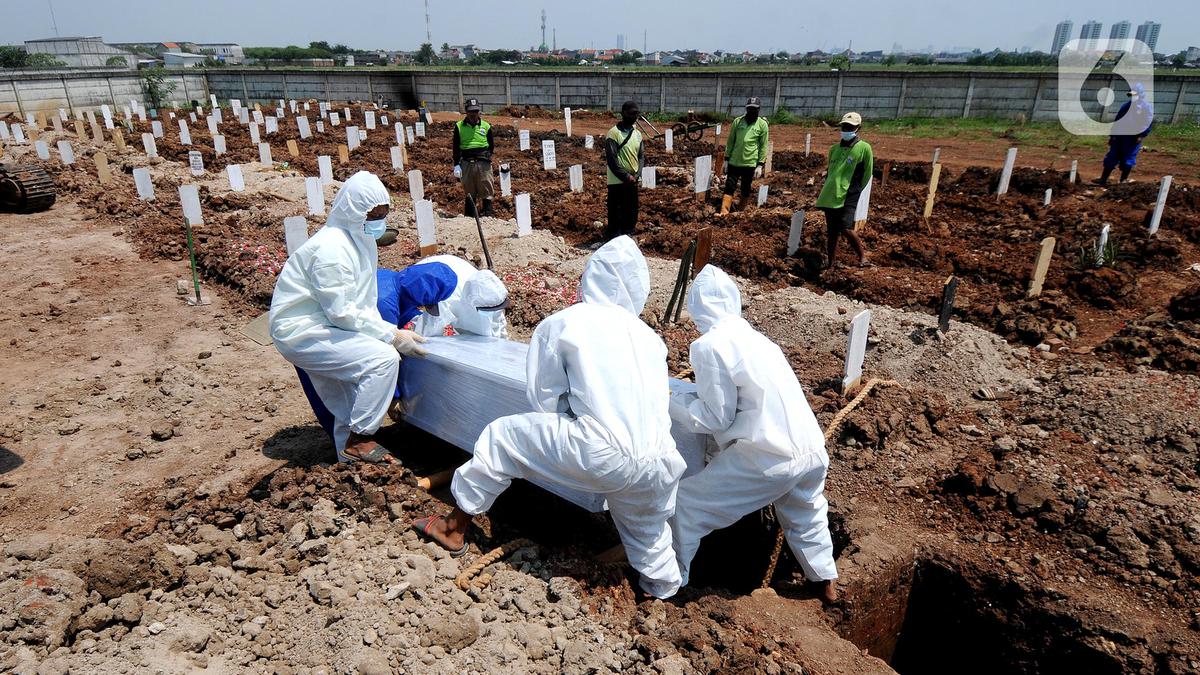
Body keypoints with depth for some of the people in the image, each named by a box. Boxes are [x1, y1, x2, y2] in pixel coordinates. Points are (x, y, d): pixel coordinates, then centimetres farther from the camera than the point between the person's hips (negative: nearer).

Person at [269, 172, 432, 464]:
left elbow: (365, 304, 10)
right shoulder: (332, 248, -24)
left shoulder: (361, 239, 7)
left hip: (322, 326, 10)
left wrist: (388, 331, -5)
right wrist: (393, 335, -22)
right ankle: (358, 439, -10)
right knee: (384, 359, -22)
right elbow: (342, 312, -25)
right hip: (302, 332, -10)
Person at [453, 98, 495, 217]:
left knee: (486, 191, -2)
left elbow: (491, 146, 14)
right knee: (469, 192, 8)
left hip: (483, 163, 0)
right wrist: (457, 165, -1)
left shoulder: (486, 126, 8)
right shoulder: (459, 126, 7)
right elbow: (456, 147, 6)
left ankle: (488, 215, 3)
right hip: (466, 164, 1)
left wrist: (486, 157, -1)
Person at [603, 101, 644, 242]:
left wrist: (638, 175, -6)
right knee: (615, 217, -1)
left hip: (633, 182, 6)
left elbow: (642, 156, 11)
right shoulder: (613, 133, -11)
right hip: (617, 182, -6)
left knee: (631, 216, 12)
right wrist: (626, 177, -16)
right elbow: (611, 160, -15)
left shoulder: (637, 134, 10)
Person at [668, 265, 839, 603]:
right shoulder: (755, 337, 13)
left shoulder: (710, 345, -10)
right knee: (805, 517, 35)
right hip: (812, 452, 8)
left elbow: (716, 418, -7)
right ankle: (827, 583, 53)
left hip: (767, 459, -8)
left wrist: (669, 400, 3)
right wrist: (694, 394, 25)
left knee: (686, 501, 9)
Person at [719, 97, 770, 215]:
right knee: (729, 187, -3)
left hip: (750, 163, -1)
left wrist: (760, 165, -7)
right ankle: (724, 212, -4)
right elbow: (730, 142, 7)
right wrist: (726, 160, 5)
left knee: (746, 189, 9)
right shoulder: (737, 121, 2)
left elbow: (763, 147, -2)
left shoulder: (762, 124, -2)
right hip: (734, 162, 2)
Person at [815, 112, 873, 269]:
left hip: (848, 197, -5)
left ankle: (863, 256, -2)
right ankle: (830, 263, 22)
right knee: (831, 232, 10)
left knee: (846, 228, -20)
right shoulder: (835, 148, 11)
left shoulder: (864, 148, -5)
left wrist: (853, 191, 5)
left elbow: (867, 175, 0)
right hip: (830, 196, 5)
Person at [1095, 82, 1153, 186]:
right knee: (1112, 156, 1)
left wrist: (1141, 136, -17)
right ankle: (1103, 179, 3)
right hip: (1120, 134, 5)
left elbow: (1149, 124, -7)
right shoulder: (1126, 105, 13)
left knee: (1128, 158, -3)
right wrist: (1112, 135, 12)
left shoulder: (1147, 107, -2)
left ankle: (1124, 179, 6)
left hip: (1134, 136, -5)